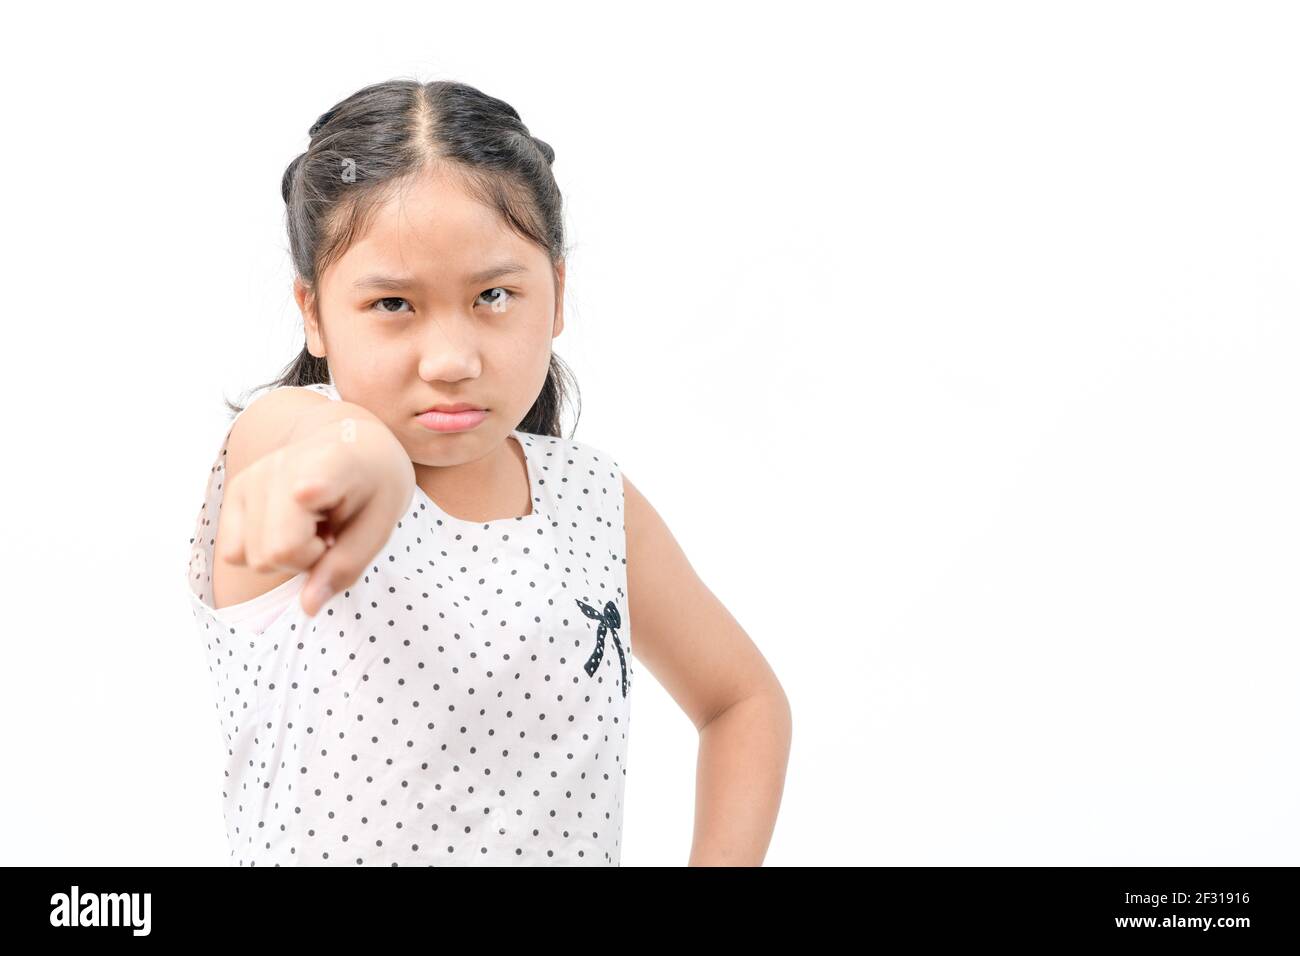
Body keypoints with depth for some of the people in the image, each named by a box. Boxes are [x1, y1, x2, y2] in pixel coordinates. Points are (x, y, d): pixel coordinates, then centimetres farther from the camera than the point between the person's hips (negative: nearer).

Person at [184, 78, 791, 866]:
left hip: (572, 849, 3)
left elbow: (745, 700, 8)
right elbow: (292, 425, -39)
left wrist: (720, 859, -6)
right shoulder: (281, 470, -15)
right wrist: (350, 448, -60)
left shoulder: (596, 502, -3)